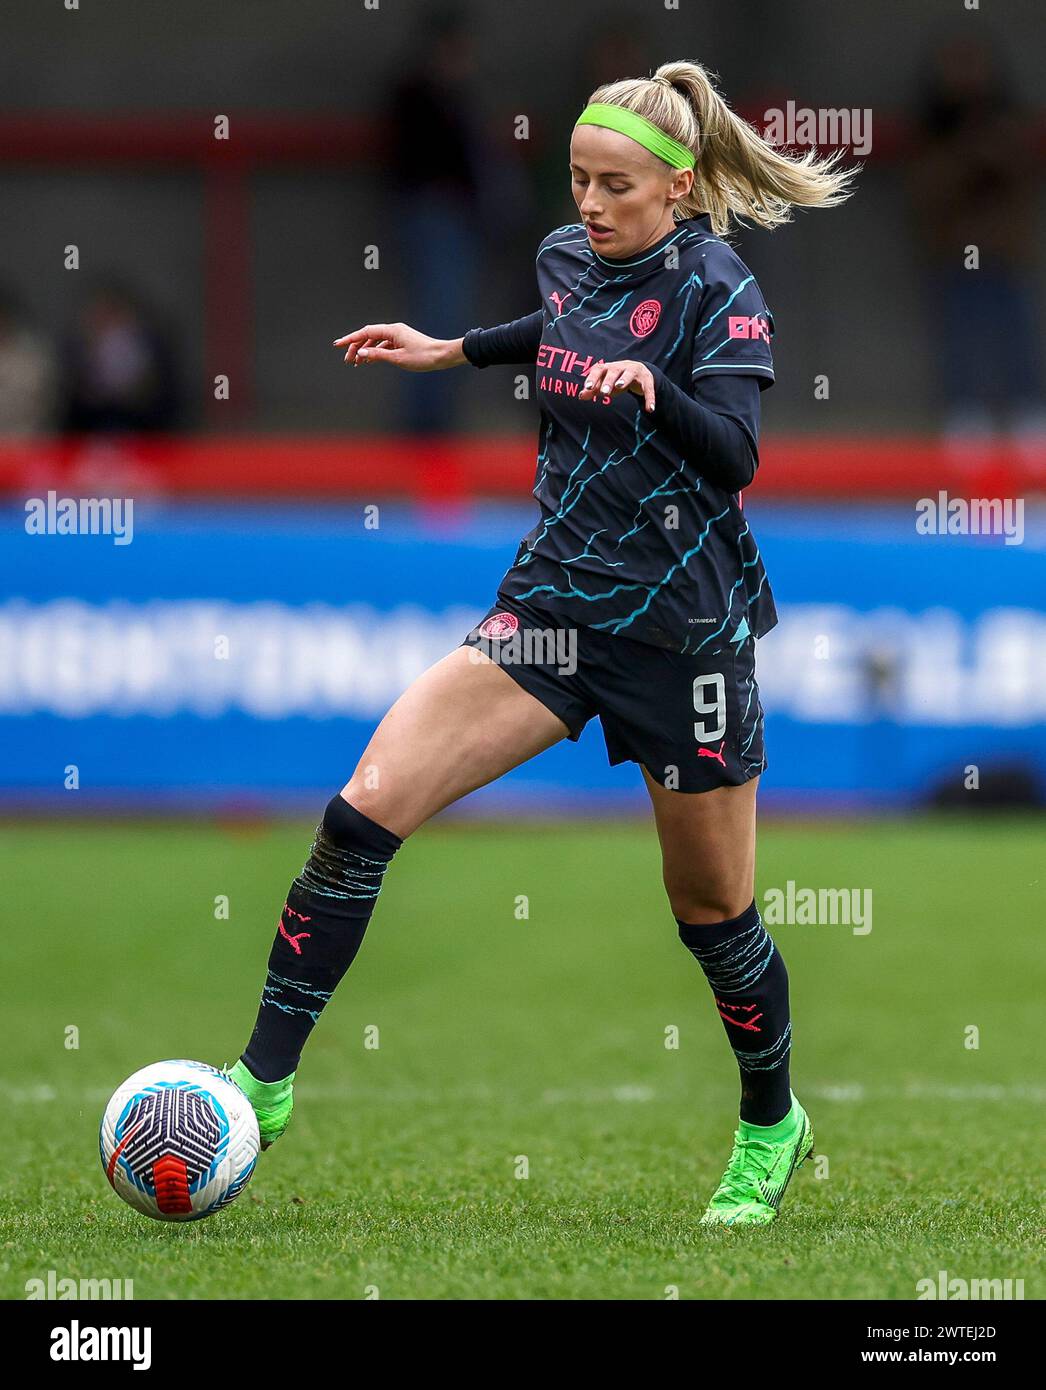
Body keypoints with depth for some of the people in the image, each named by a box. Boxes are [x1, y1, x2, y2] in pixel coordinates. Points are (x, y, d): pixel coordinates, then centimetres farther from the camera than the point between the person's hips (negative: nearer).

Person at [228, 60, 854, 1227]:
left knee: (712, 910, 8)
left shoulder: (716, 292, -13)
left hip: (682, 632, -5)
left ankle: (771, 1129, 34)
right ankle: (264, 1082, -8)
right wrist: (453, 350, 26)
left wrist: (653, 389, -41)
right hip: (555, 604, 5)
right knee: (368, 804, -13)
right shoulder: (566, 258, 5)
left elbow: (732, 456, -25)